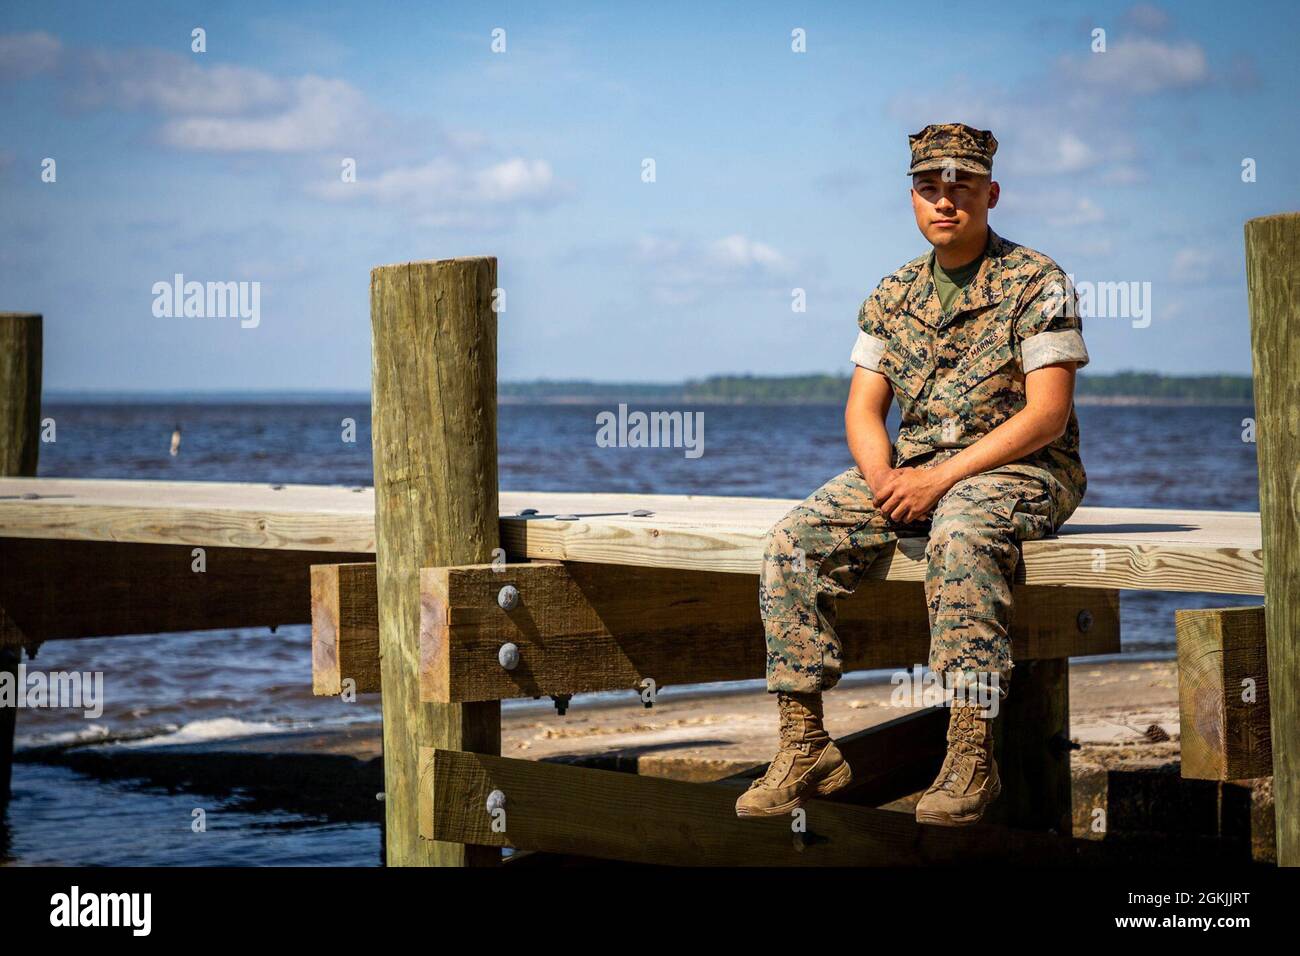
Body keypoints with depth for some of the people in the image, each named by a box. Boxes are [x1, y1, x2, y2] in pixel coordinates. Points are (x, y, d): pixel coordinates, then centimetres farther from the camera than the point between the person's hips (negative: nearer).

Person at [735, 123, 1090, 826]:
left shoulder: (1036, 283, -6)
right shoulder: (892, 295, 12)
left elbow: (1046, 414, -14)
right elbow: (863, 408, 10)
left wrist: (942, 478, -21)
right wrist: (884, 478, -14)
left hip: (1021, 469, -6)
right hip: (913, 470, 6)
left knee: (958, 536, -39)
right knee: (795, 540, -15)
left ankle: (971, 756, -38)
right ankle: (805, 745, -14)